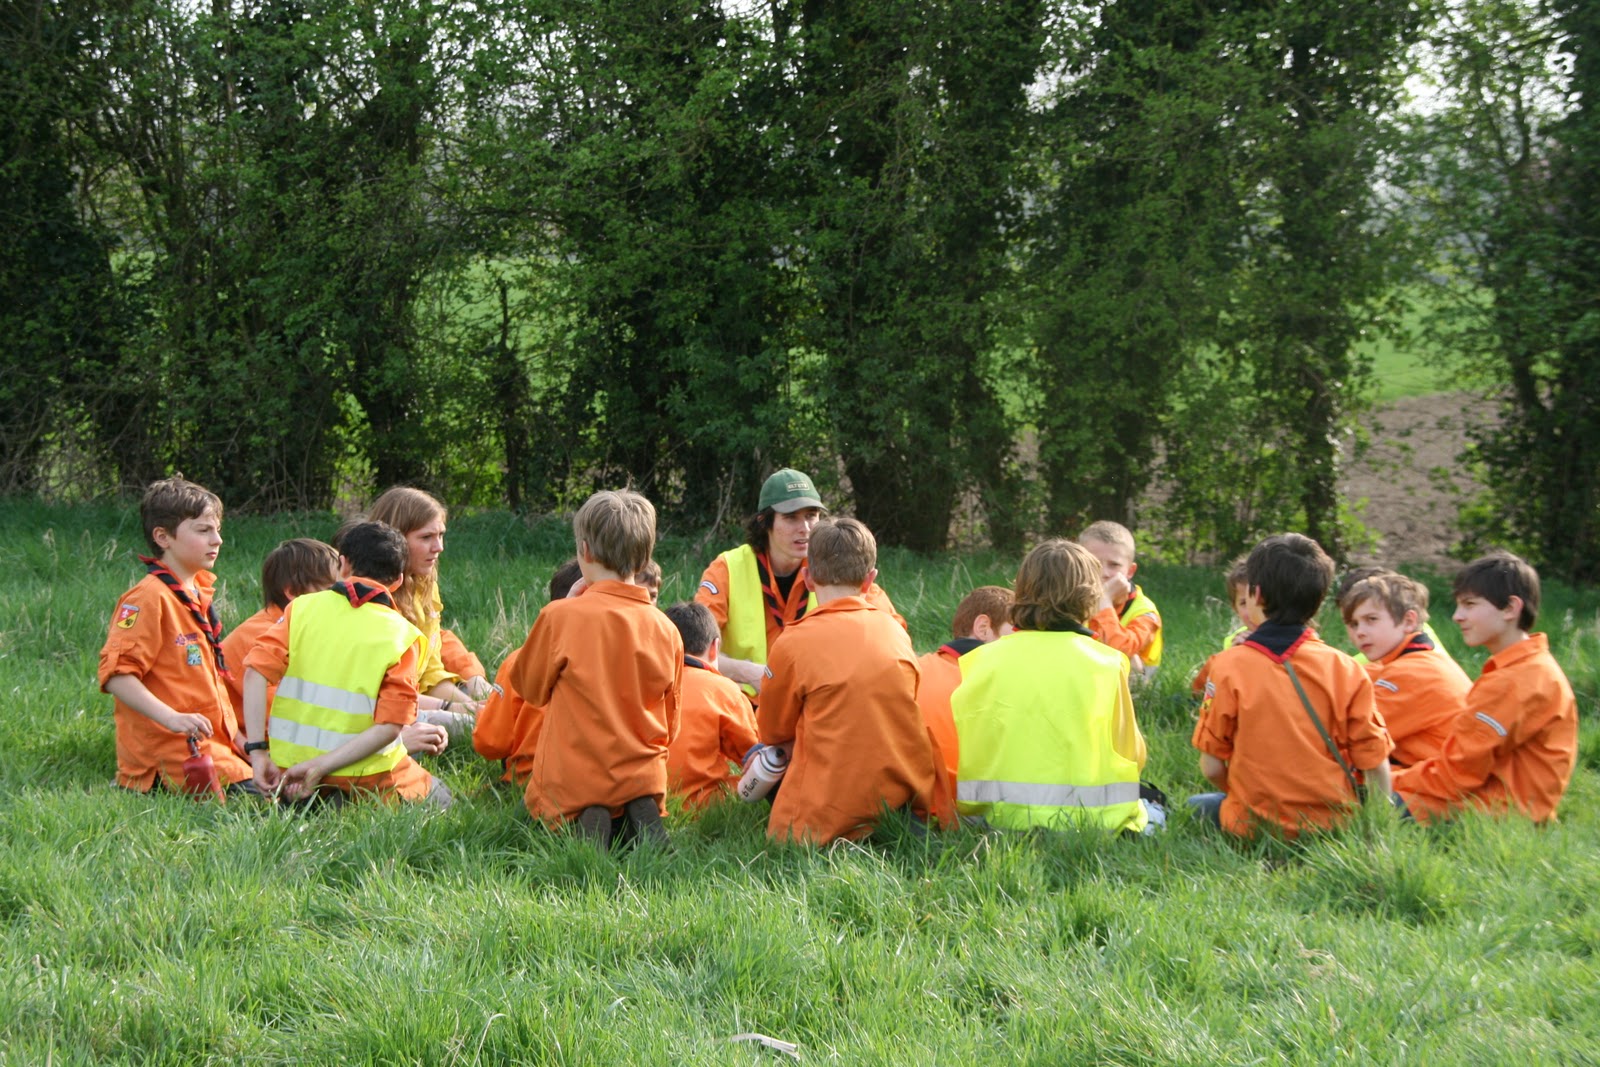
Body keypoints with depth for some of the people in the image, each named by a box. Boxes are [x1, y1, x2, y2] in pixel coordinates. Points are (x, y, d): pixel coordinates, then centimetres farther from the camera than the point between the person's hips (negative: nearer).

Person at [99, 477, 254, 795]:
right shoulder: (148, 598, -13)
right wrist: (171, 718, -28)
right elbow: (115, 674, -19)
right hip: (168, 754, -10)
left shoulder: (198, 594, 17)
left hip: (213, 743, 10)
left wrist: (233, 733, 19)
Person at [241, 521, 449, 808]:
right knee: (438, 798, 22)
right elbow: (389, 727, -15)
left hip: (288, 763, 5)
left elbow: (256, 672, -11)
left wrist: (257, 752, -12)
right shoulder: (402, 636, -5)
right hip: (363, 777, -5)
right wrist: (319, 767, -16)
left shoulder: (303, 608, 2)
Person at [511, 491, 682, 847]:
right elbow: (670, 723, 7)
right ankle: (643, 817, -6)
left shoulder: (561, 616, -13)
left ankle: (585, 829, -9)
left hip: (572, 783, -3)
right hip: (642, 779, 3)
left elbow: (529, 687, 5)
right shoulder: (665, 629, -2)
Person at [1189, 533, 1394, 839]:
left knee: (1196, 806, 25)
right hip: (1332, 823, 2)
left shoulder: (1228, 666, -9)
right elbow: (1375, 764, -3)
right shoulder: (1347, 669, -5)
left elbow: (1212, 766, -5)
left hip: (1254, 826, -1)